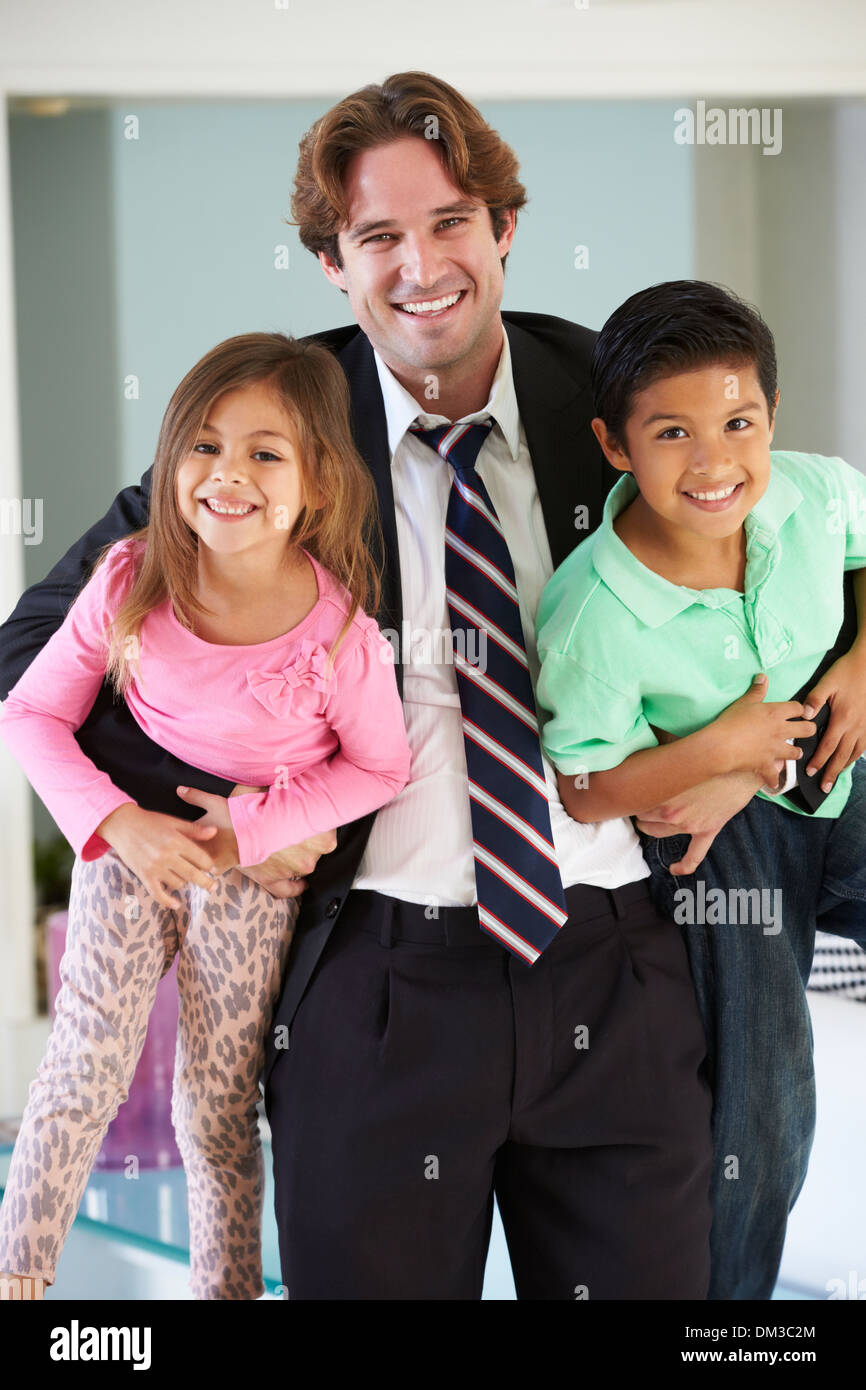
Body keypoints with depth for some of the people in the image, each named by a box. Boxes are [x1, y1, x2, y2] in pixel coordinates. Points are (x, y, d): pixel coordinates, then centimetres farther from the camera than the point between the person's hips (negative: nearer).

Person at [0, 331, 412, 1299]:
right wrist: (119, 821, -20)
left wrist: (247, 831, -16)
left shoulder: (341, 637, -23)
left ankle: (226, 1287, 28)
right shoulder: (130, 584, -17)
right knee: (84, 1070, -8)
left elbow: (379, 770, -7)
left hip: (258, 870, -1)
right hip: (132, 844, 1)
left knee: (217, 1117, 9)